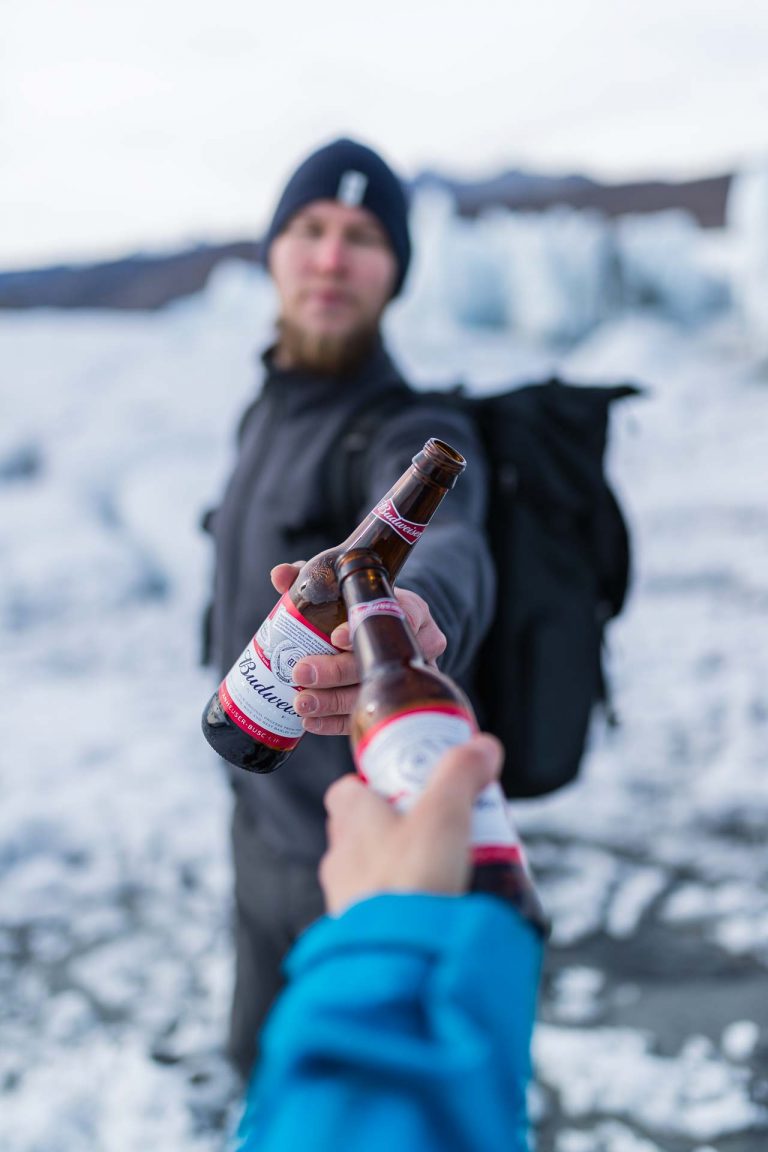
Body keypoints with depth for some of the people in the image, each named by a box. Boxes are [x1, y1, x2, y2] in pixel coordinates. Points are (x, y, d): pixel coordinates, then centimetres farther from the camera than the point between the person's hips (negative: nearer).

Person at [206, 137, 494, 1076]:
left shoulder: (416, 434, -22)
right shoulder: (267, 413, 5)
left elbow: (448, 551, -45)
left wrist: (416, 611, -69)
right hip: (267, 824, 8)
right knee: (266, 1065, 25)